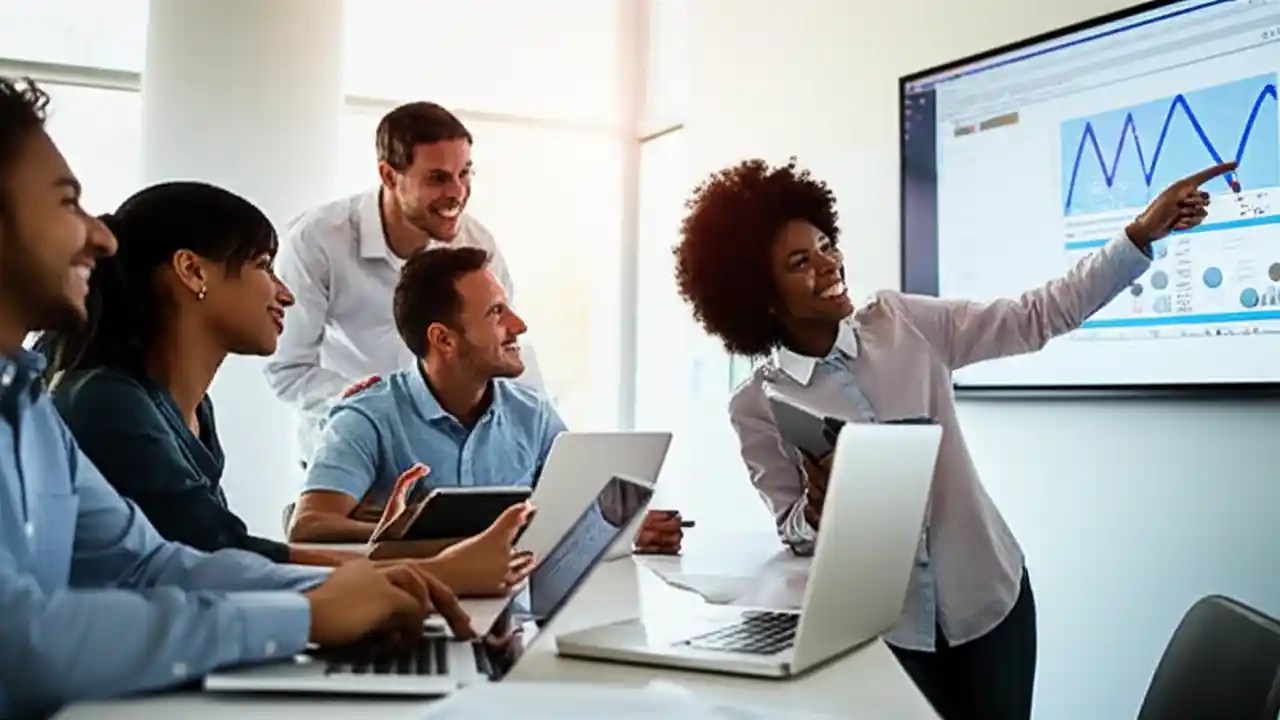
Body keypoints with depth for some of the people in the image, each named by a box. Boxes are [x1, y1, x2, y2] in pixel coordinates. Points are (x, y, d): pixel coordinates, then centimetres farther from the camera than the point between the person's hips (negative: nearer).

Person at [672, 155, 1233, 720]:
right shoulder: (756, 406, -8)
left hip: (988, 598, 2)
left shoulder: (901, 322, -4)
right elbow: (793, 531, -4)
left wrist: (1142, 234, -9)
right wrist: (818, 505, -27)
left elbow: (1035, 318, -2)